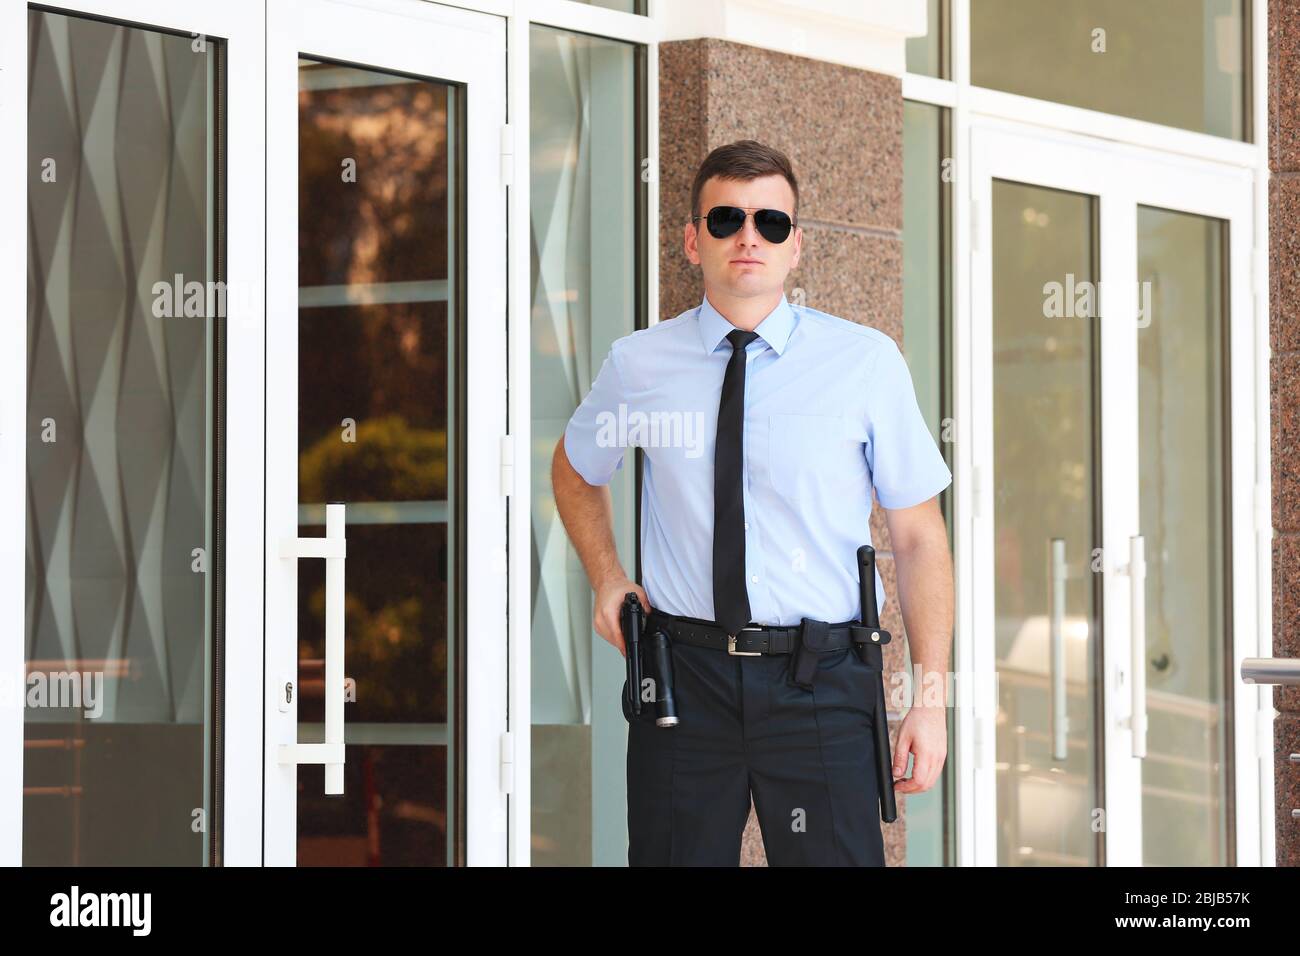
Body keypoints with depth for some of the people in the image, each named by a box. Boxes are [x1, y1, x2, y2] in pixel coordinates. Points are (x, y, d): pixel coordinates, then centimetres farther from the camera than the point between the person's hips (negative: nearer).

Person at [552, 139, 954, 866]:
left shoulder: (866, 362, -2)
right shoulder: (639, 364, 3)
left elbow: (919, 535, 0)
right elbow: (576, 471, 24)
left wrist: (931, 698, -6)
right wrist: (607, 577, 9)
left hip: (821, 689, -1)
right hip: (683, 676, 1)